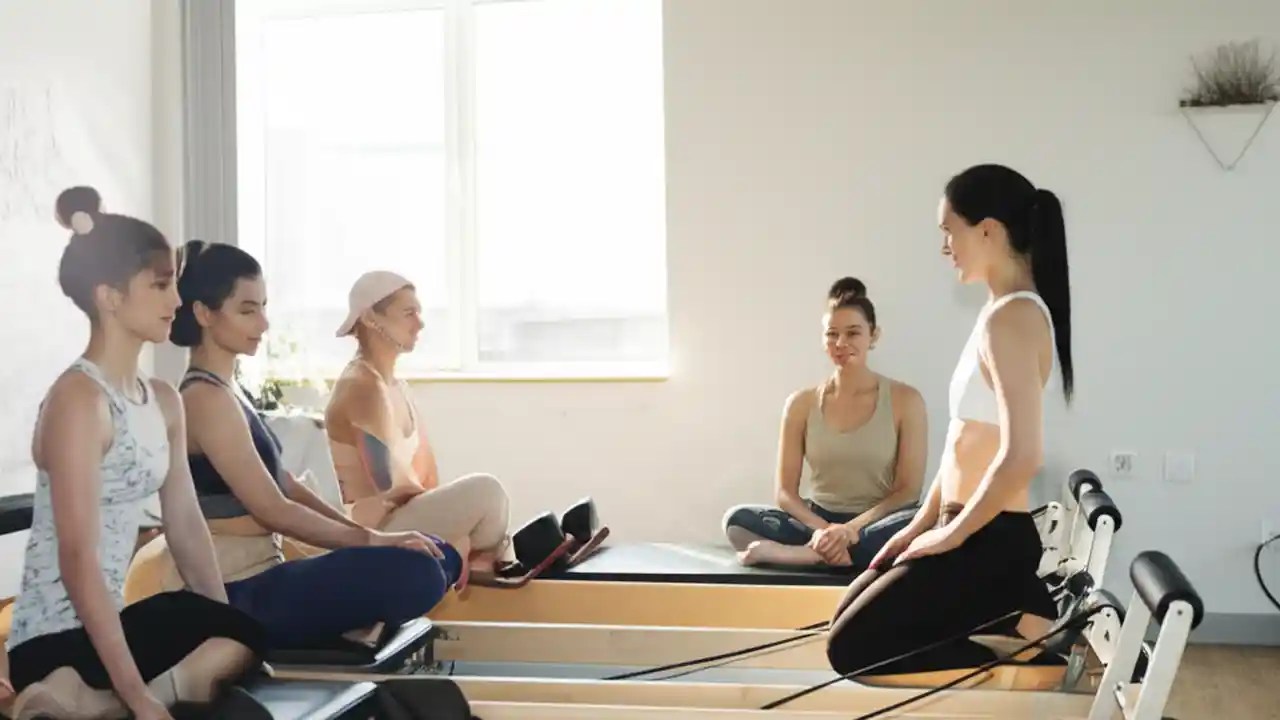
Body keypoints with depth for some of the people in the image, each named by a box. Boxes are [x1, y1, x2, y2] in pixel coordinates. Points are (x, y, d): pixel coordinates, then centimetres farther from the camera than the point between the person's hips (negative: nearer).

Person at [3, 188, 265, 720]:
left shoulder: (163, 401, 11)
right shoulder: (78, 398, -16)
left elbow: (187, 525, 12)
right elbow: (78, 562, -22)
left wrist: (230, 631, 6)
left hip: (107, 625, 9)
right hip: (56, 641, -9)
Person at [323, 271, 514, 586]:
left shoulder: (396, 387, 13)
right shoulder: (363, 389, -16)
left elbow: (423, 471, 11)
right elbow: (390, 487, -19)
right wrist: (449, 510, -6)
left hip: (395, 521, 10)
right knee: (484, 490, -21)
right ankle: (487, 563, 3)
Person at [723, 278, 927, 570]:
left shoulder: (904, 400, 0)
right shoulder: (802, 403, 6)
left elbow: (908, 489, -5)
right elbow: (784, 491, 3)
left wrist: (853, 528, -20)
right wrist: (822, 529, -18)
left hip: (876, 525, -1)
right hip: (818, 522, 2)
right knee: (738, 519, -23)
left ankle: (807, 553, -35)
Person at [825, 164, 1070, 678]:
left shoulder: (1010, 317, -20)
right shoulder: (1004, 313, 11)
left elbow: (1022, 457, -28)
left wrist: (951, 535, -17)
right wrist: (921, 524, 15)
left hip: (989, 543, -10)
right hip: (976, 536, 10)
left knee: (853, 649, -1)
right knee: (849, 619, 20)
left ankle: (1031, 630, -1)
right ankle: (1018, 614, 11)